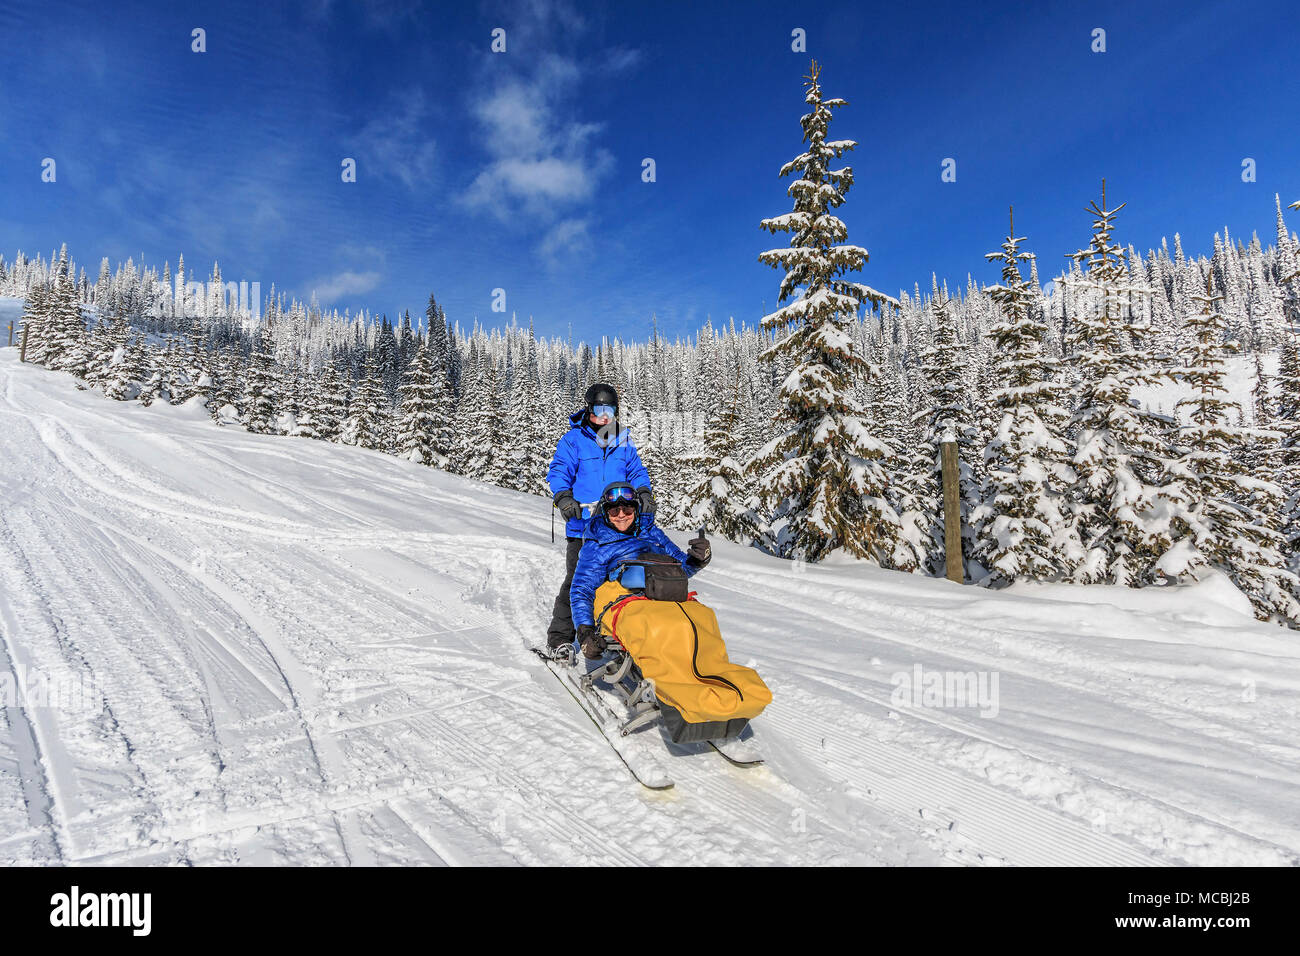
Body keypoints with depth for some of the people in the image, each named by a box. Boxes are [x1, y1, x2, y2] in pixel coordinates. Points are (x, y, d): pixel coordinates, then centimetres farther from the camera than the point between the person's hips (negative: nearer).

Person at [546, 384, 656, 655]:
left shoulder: (623, 443, 14)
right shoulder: (573, 440, 1)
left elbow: (636, 471, 18)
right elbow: (558, 471, -4)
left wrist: (643, 492, -1)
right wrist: (563, 497, -22)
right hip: (582, 527, -4)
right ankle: (559, 638, 7)